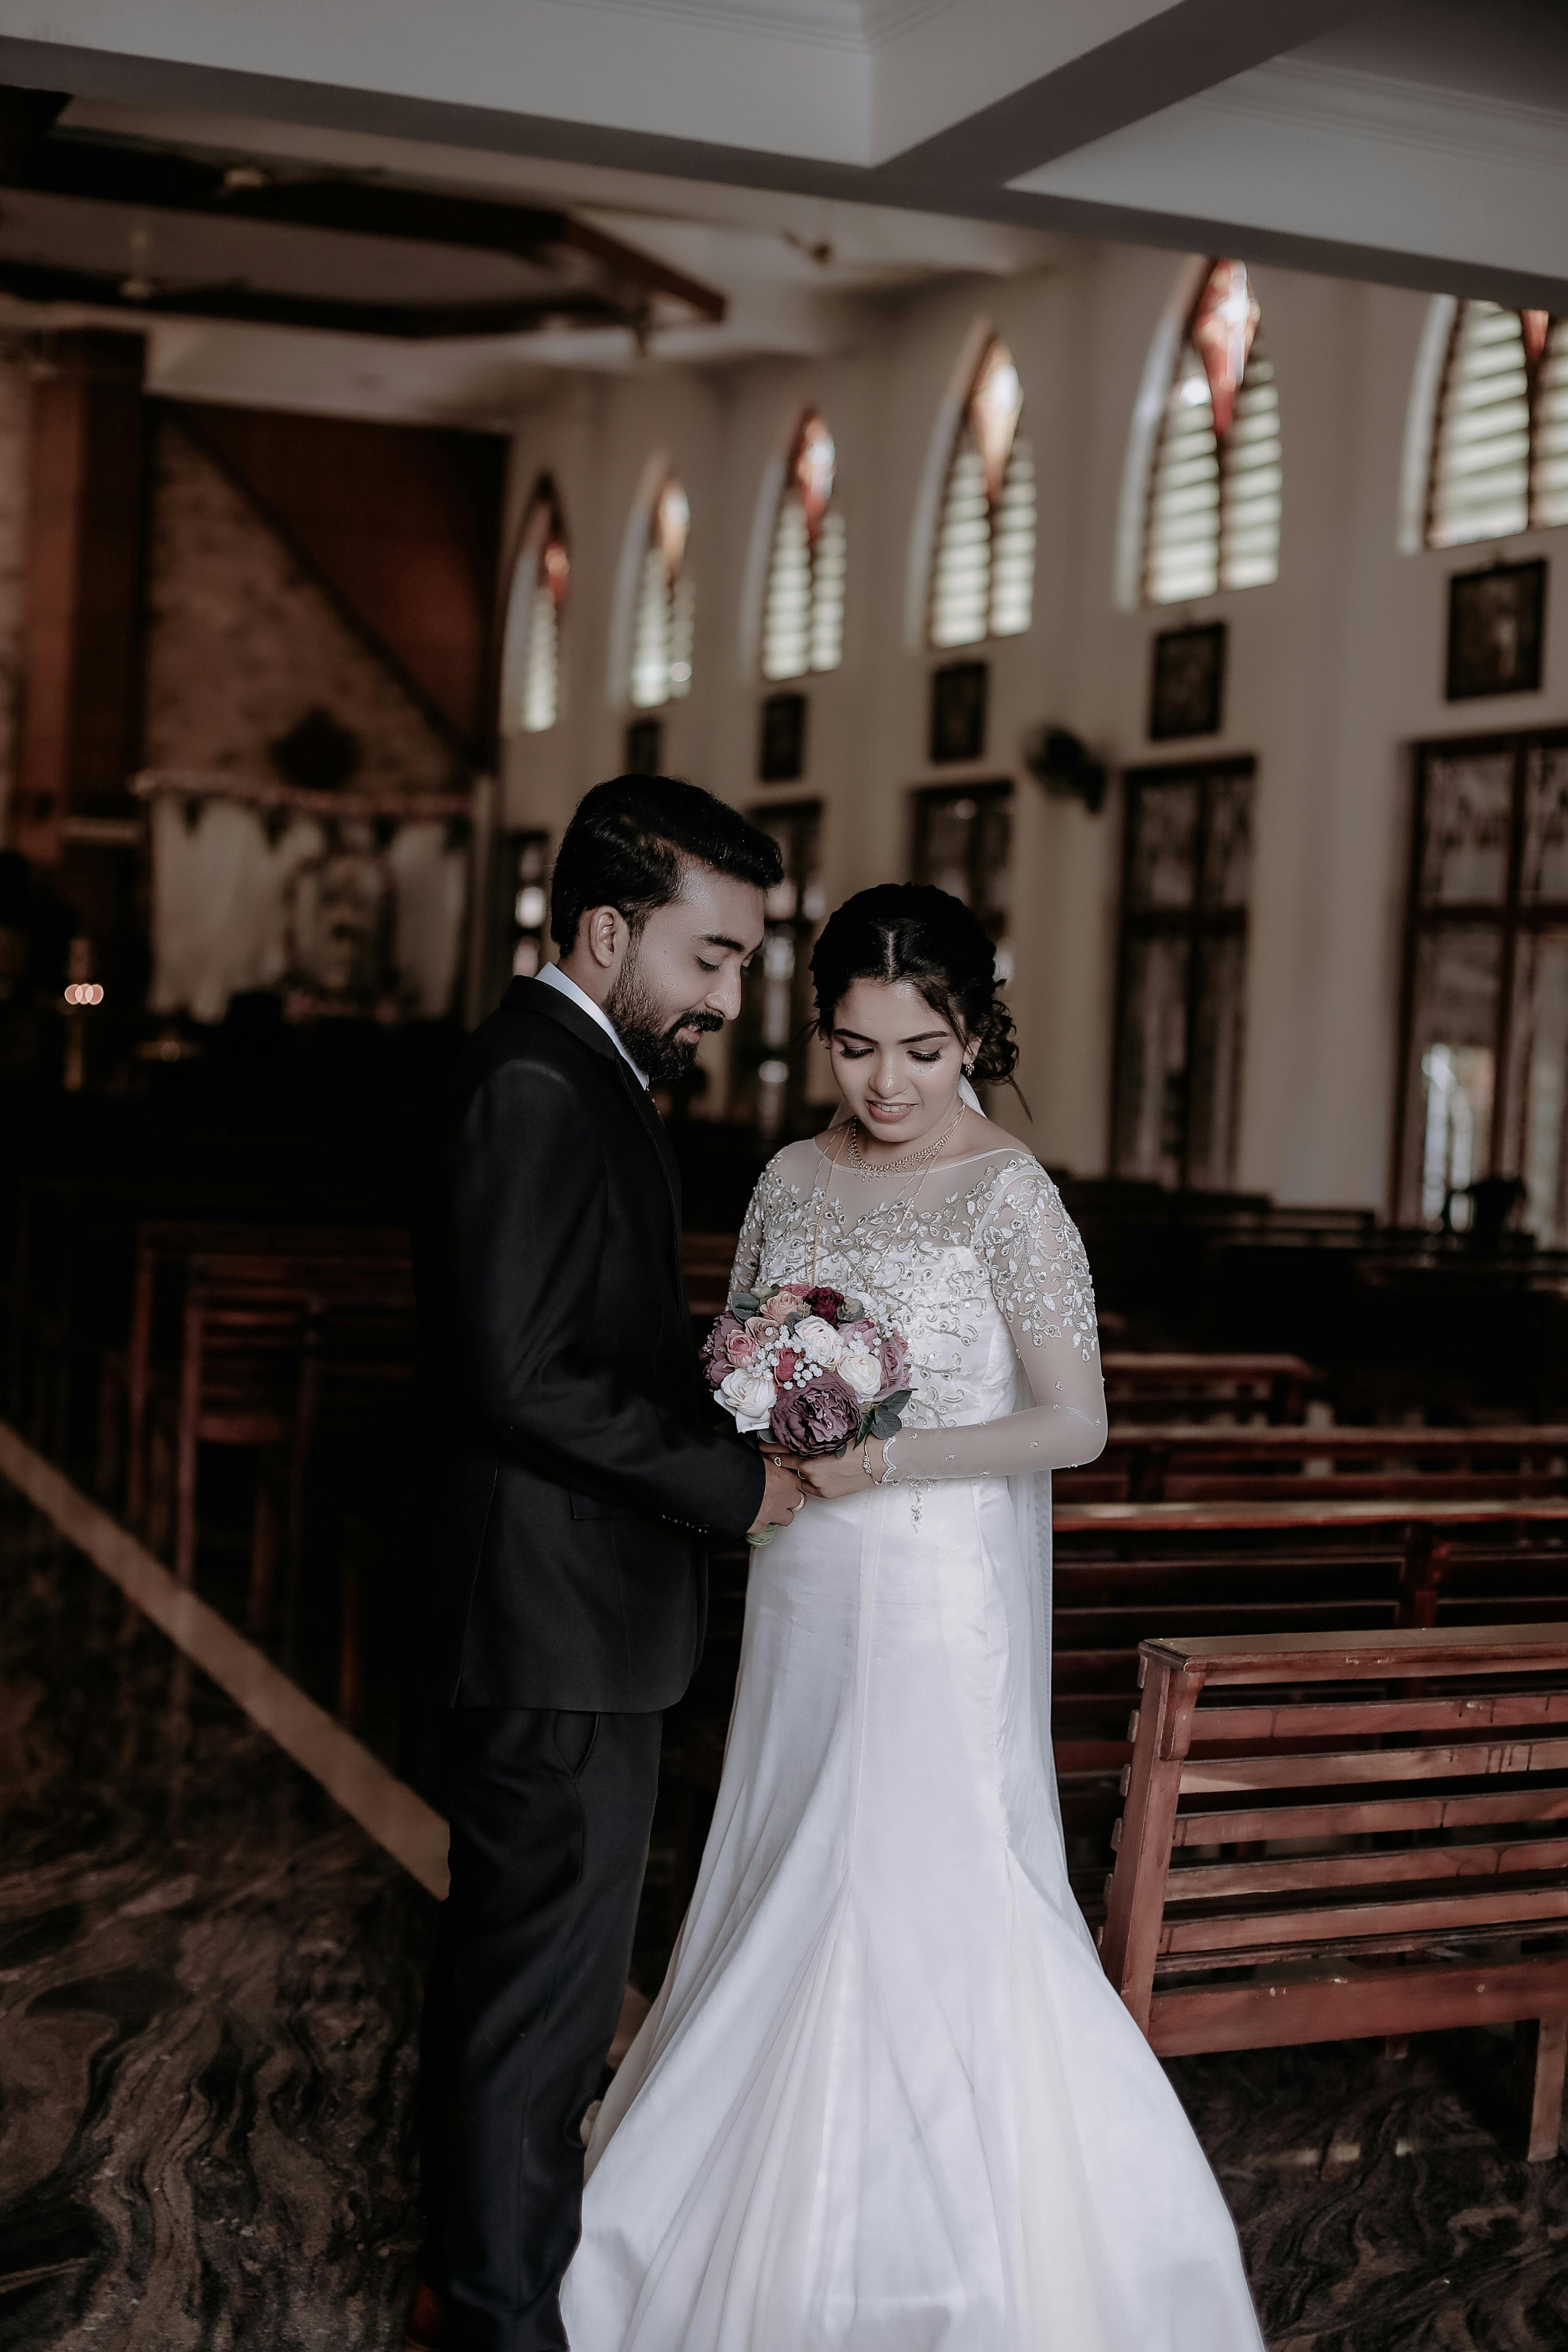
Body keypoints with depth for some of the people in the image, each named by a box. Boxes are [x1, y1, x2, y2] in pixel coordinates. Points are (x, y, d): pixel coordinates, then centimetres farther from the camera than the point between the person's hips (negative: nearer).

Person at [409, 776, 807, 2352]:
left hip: (545, 1624, 11)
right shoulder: (538, 1086, -19)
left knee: (505, 1963, 21)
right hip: (558, 1628, -11)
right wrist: (733, 1483, -16)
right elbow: (523, 1377, -25)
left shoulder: (567, 1072, 14)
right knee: (545, 1979, 1)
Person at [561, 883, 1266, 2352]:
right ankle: (784, 2227, 29)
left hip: (942, 1610, -6)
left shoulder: (1008, 1195, -11)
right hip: (805, 1601, 6)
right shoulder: (793, 1180, 6)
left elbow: (1074, 1421, -13)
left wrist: (889, 1460, -21)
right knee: (791, 1889, 12)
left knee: (922, 1894, 0)